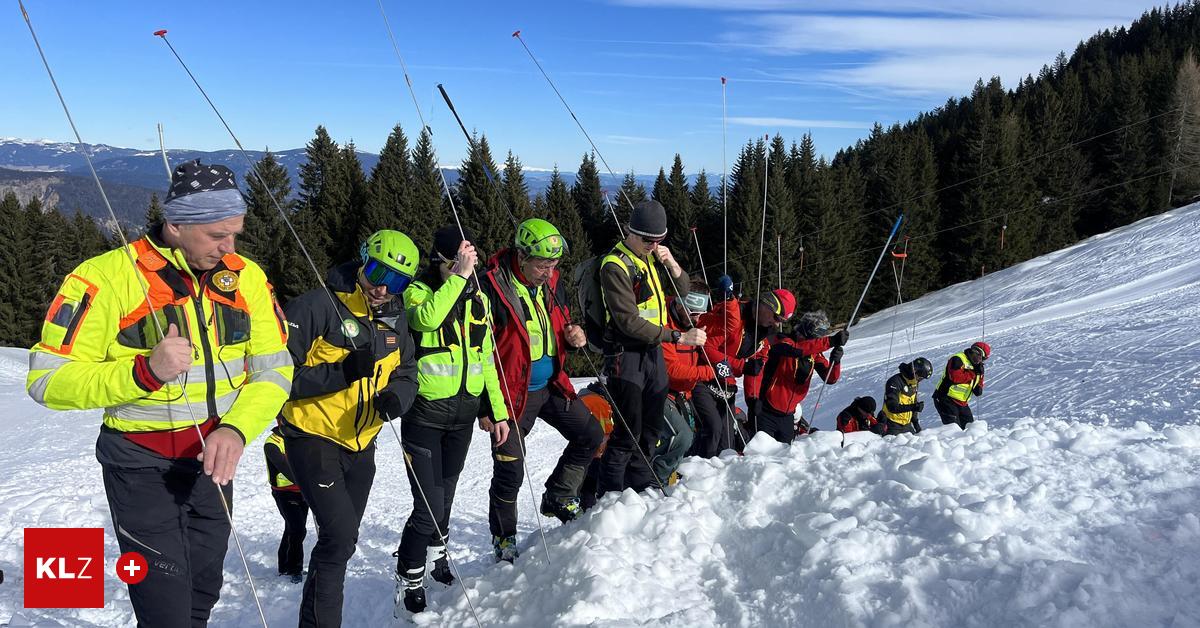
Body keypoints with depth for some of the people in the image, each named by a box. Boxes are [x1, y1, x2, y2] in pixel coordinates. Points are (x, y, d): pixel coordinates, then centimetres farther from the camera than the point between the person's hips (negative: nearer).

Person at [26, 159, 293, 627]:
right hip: (142, 465, -4)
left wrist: (236, 429, -20)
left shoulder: (246, 277, -4)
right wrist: (144, 371, -30)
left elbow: (274, 370, -3)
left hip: (213, 460, 4)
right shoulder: (105, 278, -16)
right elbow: (47, 380, -15)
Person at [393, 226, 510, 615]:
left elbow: (486, 359, 13)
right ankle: (408, 583, 12)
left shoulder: (477, 298, 9)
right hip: (425, 411, -5)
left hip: (464, 412, 5)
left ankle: (436, 553, 43)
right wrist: (457, 276, -27)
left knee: (445, 494, 18)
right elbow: (427, 318, -31)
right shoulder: (418, 291, -6)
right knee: (429, 504, -8)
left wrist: (497, 411, 11)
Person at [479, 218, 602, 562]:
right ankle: (504, 541, 21)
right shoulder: (493, 288, -19)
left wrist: (575, 335, -5)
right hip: (513, 393, -7)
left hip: (551, 386, 7)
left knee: (591, 434, 10)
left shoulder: (551, 283, 3)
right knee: (510, 471, 0)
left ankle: (558, 498, 27)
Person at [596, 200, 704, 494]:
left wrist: (671, 263, -5)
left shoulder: (650, 257, 11)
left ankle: (639, 490, 27)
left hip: (653, 351, 8)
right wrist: (678, 337, -25)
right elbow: (629, 321, -22)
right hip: (626, 354, -8)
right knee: (628, 433, -6)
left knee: (650, 429, 14)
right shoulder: (615, 265, -16)